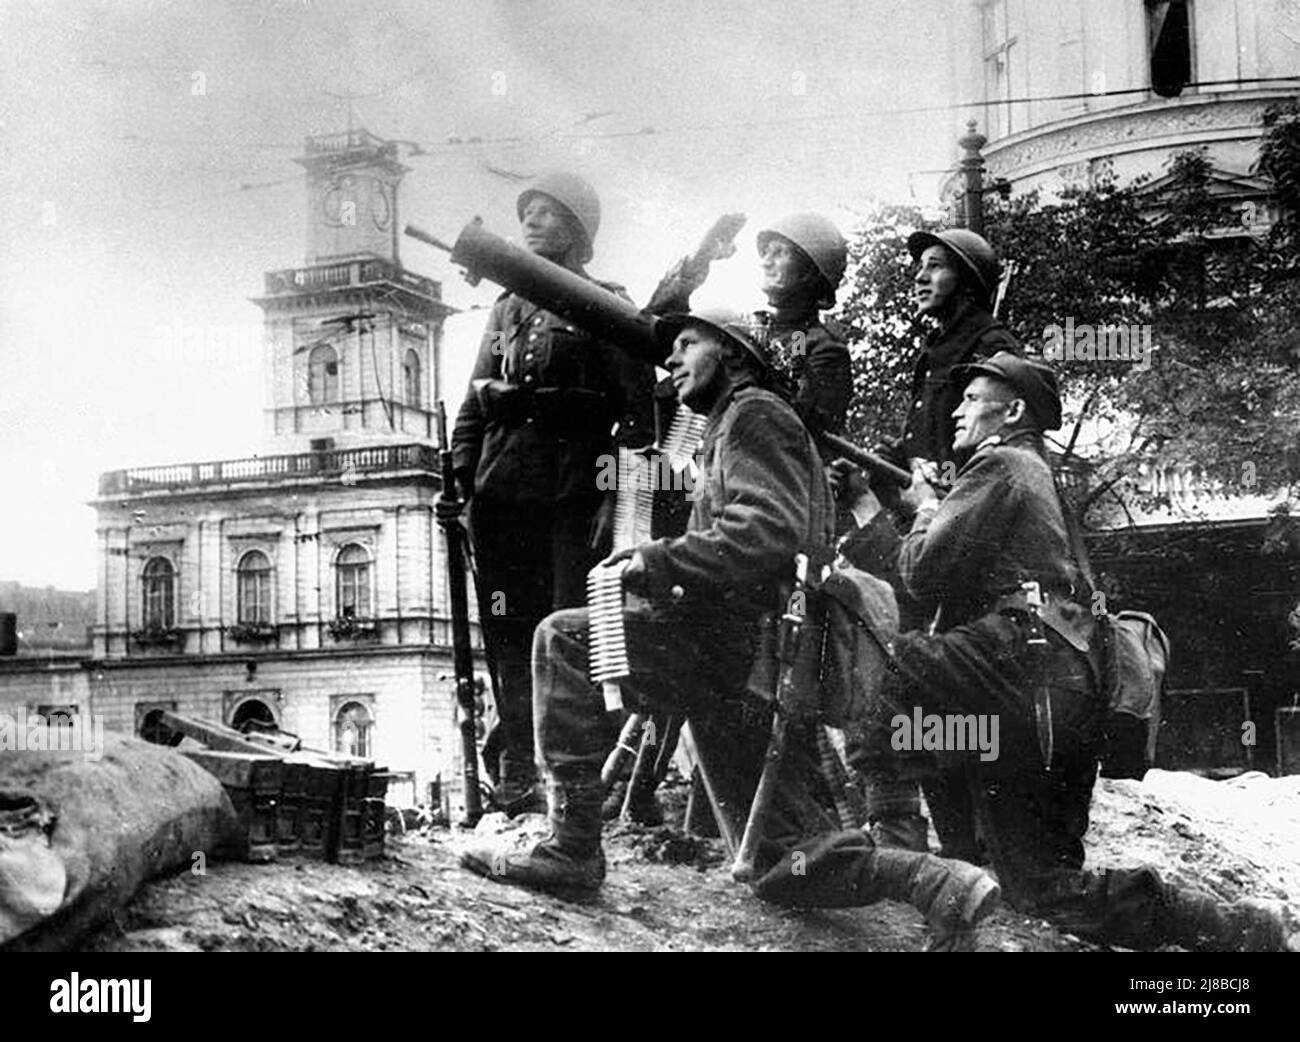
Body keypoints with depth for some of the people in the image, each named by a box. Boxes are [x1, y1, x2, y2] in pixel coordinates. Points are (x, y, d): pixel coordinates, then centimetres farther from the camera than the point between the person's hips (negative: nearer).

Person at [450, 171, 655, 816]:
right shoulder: (507, 307, 20)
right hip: (500, 493, 5)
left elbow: (641, 406, -4)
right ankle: (517, 777, 12)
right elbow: (474, 402, 20)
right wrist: (462, 472, 9)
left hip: (571, 495, -5)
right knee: (508, 635, 5)